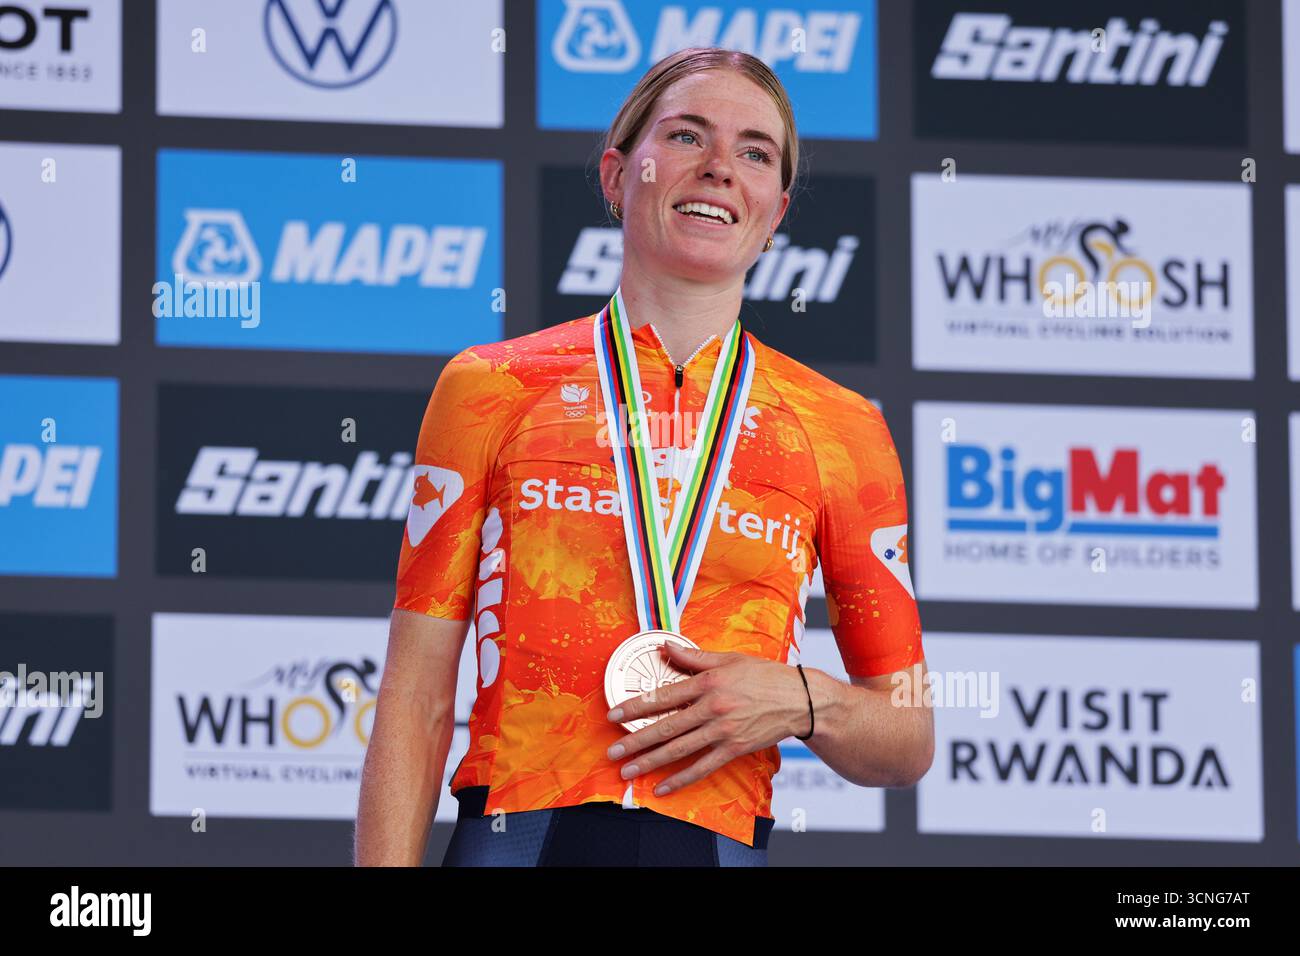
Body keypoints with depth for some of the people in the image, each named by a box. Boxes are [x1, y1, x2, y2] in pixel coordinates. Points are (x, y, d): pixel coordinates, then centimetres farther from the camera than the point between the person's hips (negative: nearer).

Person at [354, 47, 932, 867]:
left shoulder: (842, 430, 11)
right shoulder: (489, 390, 8)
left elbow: (908, 744, 14)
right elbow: (416, 699, 5)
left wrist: (798, 704, -5)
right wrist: (388, 865, -7)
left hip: (722, 845, 1)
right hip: (517, 838, -1)